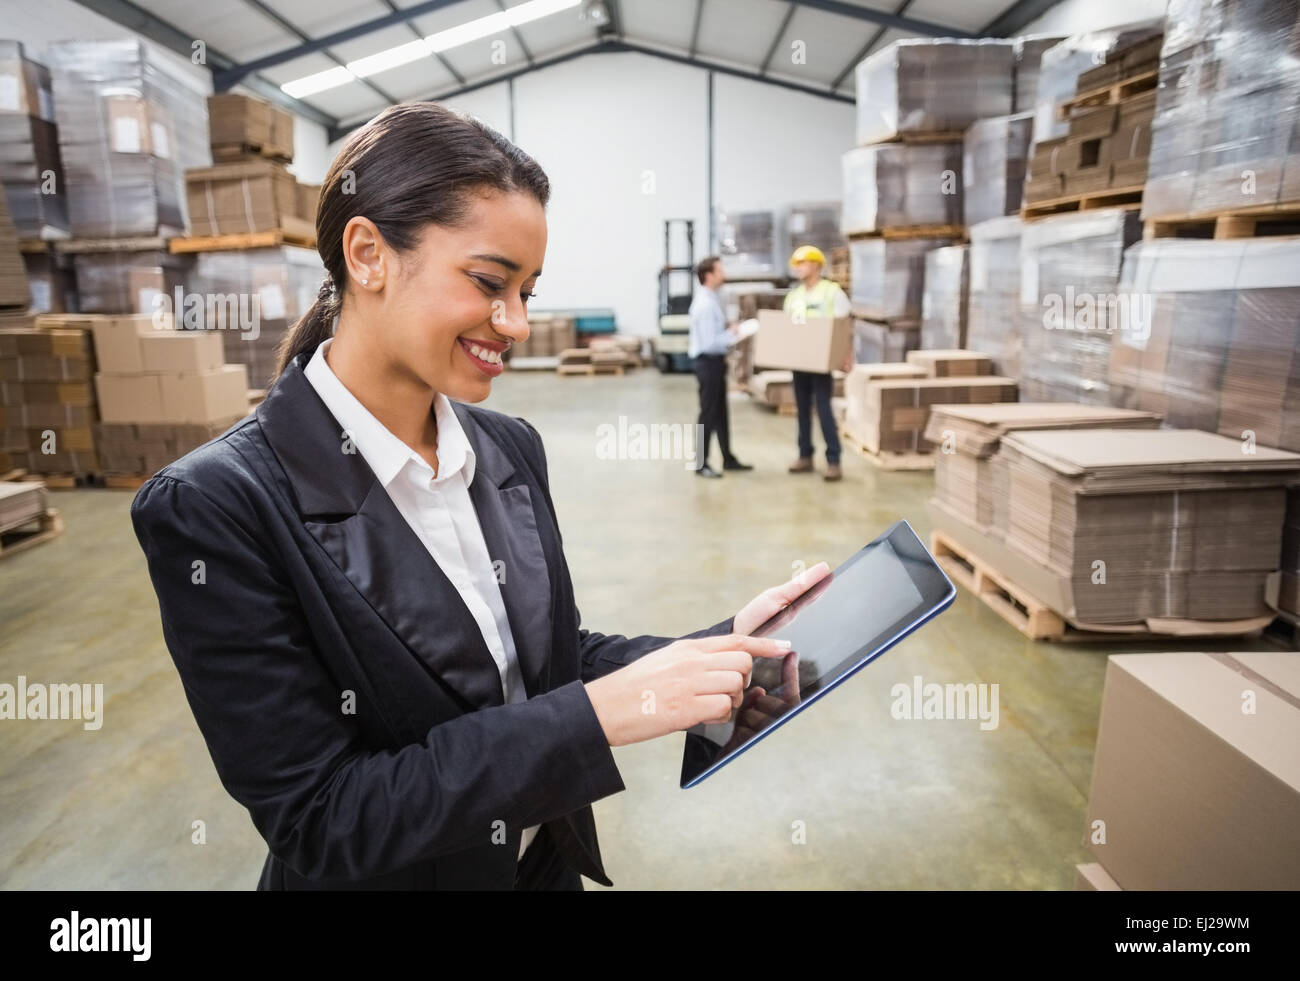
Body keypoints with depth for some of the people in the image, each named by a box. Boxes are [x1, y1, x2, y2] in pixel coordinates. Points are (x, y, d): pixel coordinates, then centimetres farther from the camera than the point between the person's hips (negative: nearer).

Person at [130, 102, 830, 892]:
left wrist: (725, 649, -13)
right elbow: (317, 818, -23)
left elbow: (554, 655, 2)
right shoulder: (214, 508, -23)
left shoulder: (512, 449, -7)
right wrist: (601, 713, -29)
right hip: (385, 872, -4)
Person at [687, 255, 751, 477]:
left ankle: (728, 459, 27)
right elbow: (709, 343, -25)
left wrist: (729, 331, 4)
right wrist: (732, 334, -14)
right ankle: (702, 464, 9)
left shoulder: (711, 299, 9)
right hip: (709, 362, -10)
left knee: (720, 413, 16)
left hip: (715, 361, 10)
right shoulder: (705, 304, -21)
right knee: (709, 414, -1)